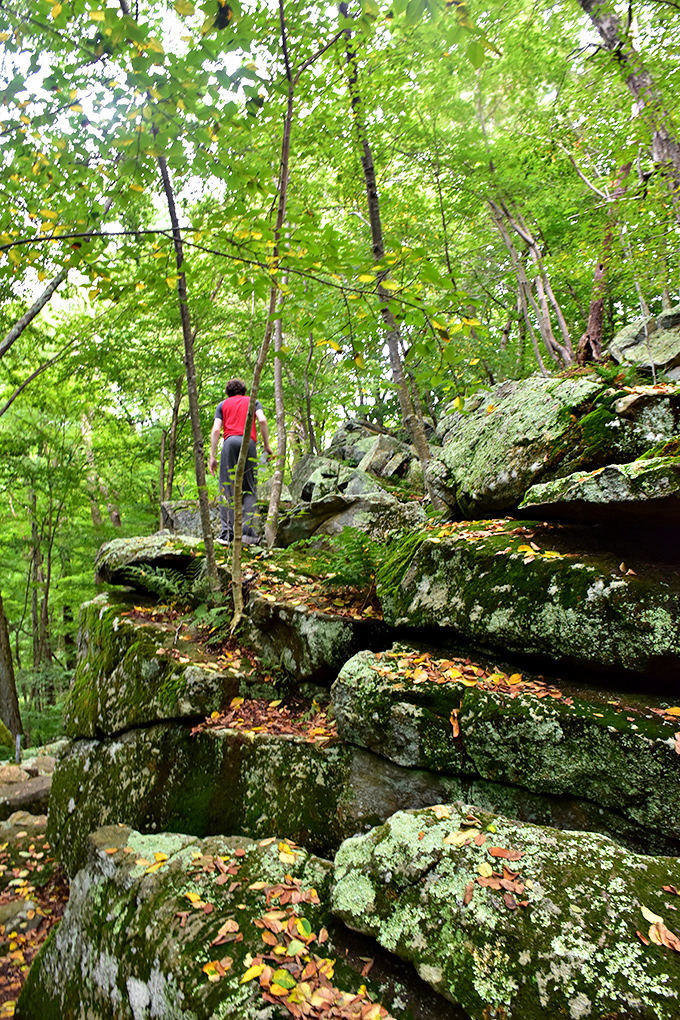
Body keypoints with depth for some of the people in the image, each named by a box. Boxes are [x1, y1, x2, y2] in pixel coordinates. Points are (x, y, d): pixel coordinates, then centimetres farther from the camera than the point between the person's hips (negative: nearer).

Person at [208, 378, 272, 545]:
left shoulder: (223, 404, 23)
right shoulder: (252, 401, 23)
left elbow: (216, 430, 10)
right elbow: (262, 420, 4)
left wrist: (212, 456, 8)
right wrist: (267, 446, 7)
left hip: (230, 441, 0)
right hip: (249, 442, 0)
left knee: (227, 488, -1)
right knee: (249, 489, 5)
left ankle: (227, 534, -10)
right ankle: (247, 531, -9)